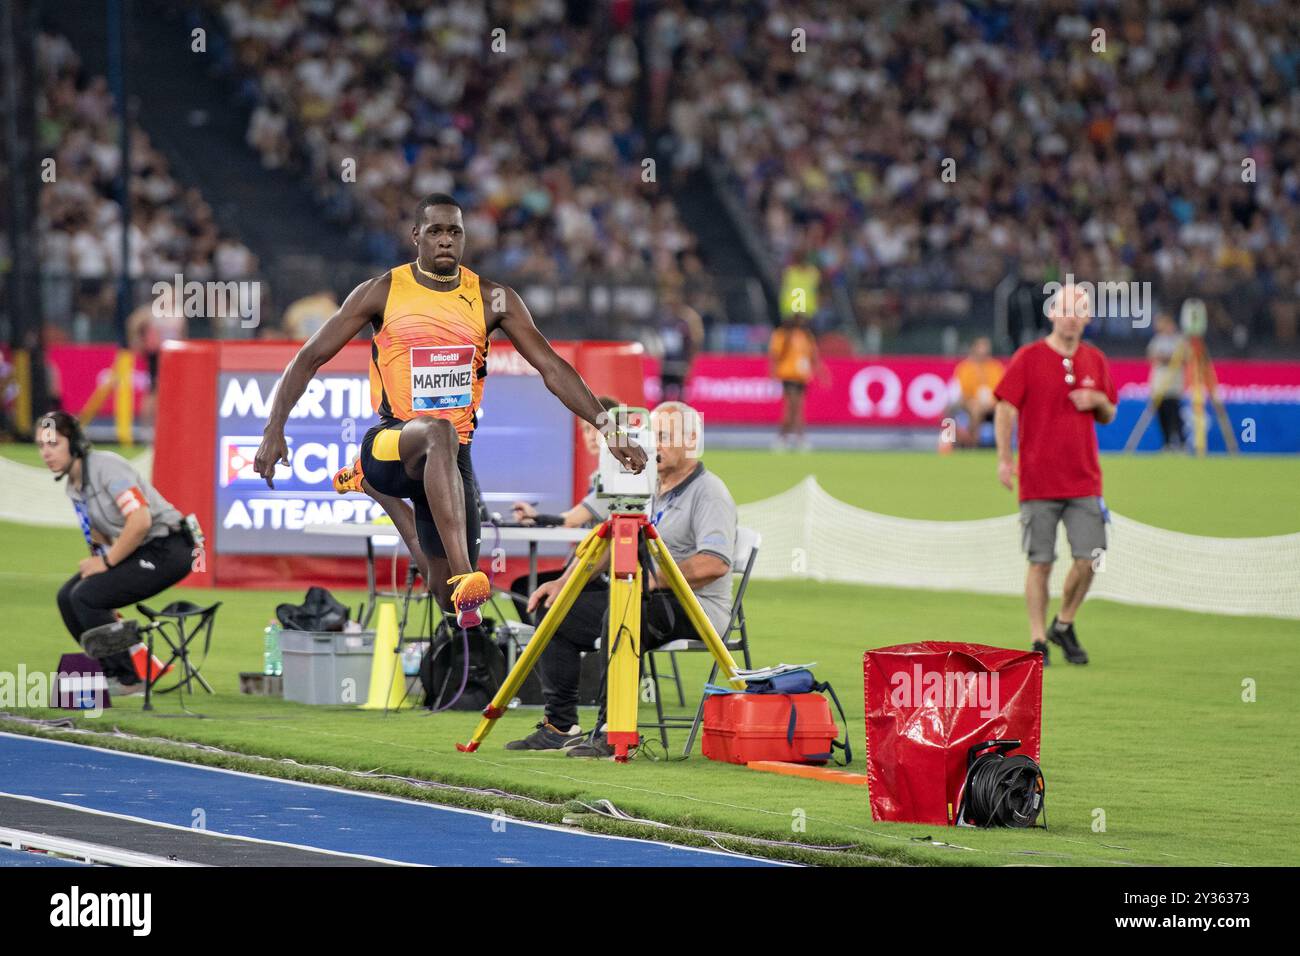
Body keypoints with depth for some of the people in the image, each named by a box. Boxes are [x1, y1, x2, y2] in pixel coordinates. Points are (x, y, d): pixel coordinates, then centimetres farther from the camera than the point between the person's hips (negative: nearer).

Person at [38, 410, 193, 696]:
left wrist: (106, 562, -17)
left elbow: (140, 521, -26)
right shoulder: (73, 486, 10)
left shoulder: (106, 466, -18)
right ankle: (110, 672, 13)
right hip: (137, 553, 9)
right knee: (68, 596, 4)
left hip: (168, 551, -9)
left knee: (86, 597, -18)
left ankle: (127, 679, -7)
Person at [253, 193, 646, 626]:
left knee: (447, 597, 5)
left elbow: (552, 367, 1)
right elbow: (310, 357, 0)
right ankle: (464, 577, -56)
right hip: (391, 441, -4)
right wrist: (273, 430, -11)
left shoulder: (492, 299, 3)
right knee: (440, 433, -39)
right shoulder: (383, 293, -2)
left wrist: (607, 427, -9)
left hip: (451, 458, 4)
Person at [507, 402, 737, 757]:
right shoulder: (649, 490, 18)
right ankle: (560, 726, 4)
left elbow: (714, 564, -25)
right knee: (556, 610, 6)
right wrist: (563, 582, 5)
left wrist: (652, 581, -25)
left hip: (697, 608, -10)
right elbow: (607, 542, 19)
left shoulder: (709, 493, -11)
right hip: (650, 598, 10)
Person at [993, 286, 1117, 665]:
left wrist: (1097, 401, -3)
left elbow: (1108, 415, 21)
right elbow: (1005, 408, -5)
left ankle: (1064, 624, 18)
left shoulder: (1095, 361, 11)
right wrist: (1004, 458, -15)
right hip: (1038, 480, -3)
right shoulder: (1028, 358, -2)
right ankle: (1038, 641, 7)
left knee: (1089, 557, -4)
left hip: (1084, 480, 3)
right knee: (1040, 562, -2)